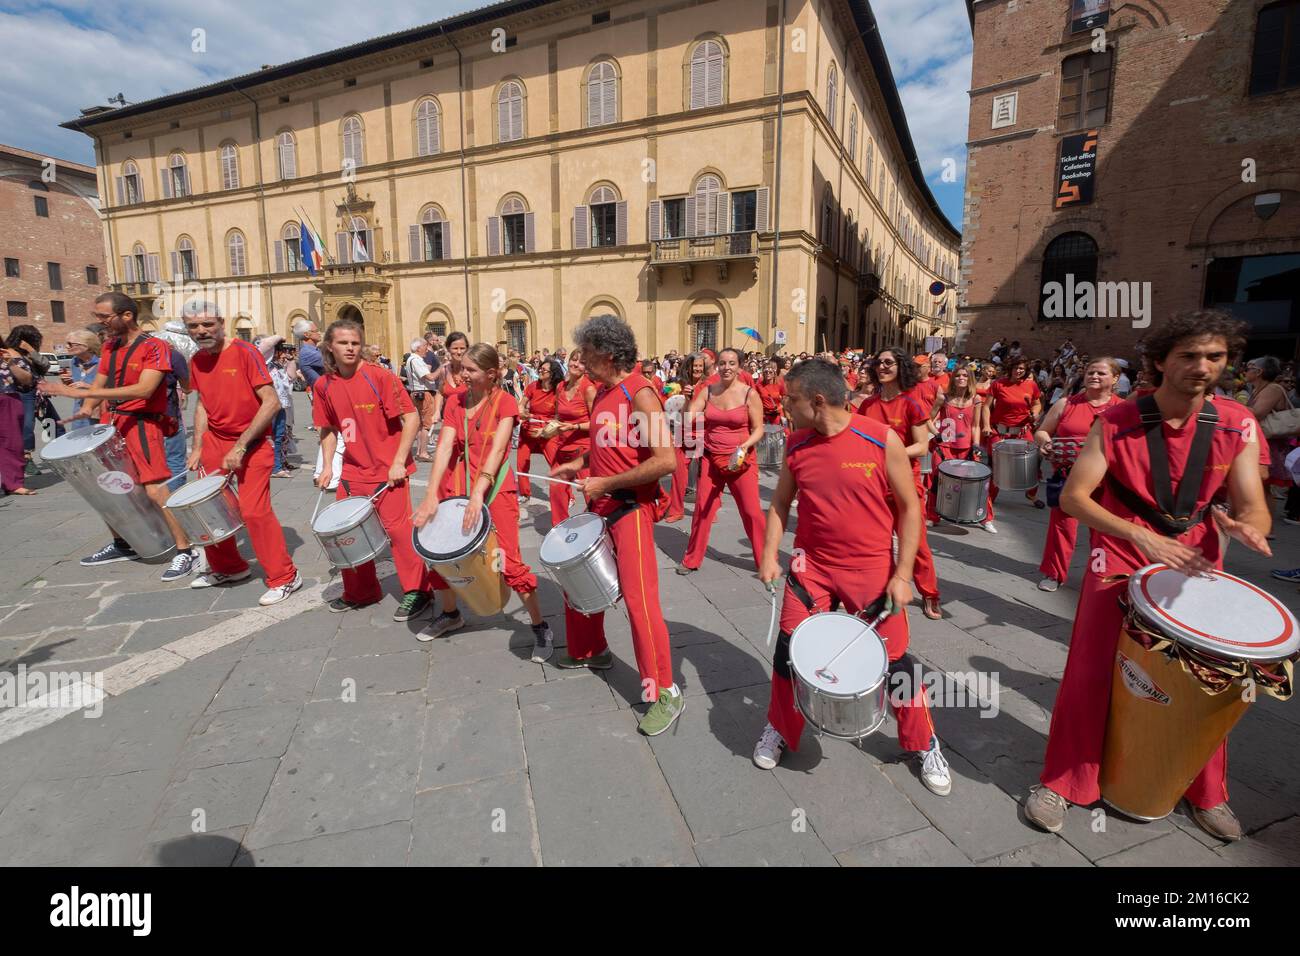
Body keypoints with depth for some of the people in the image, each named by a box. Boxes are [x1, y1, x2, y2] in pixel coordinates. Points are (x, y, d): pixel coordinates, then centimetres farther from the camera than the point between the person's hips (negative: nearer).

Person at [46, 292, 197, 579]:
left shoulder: (155, 347, -11)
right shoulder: (109, 347, 13)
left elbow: (144, 390, -22)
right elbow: (100, 382, 15)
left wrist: (82, 393, -23)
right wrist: (87, 408, -7)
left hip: (142, 424, -8)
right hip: (110, 423, 9)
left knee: (155, 490, -15)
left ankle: (185, 551, -8)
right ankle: (121, 544, 33)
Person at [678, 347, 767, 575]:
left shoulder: (750, 394, -6)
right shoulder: (707, 391, 2)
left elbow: (758, 430, -6)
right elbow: (687, 418, -4)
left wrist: (744, 446, -23)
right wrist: (688, 398, -21)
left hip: (741, 461, -2)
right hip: (710, 459, 3)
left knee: (751, 511, 1)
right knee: (702, 508, 7)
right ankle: (691, 560, 22)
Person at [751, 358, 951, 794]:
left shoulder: (882, 440, -15)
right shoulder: (797, 444, -4)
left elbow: (909, 507, -8)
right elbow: (781, 502, 8)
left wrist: (902, 574, -11)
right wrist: (770, 555, -4)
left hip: (872, 569, -3)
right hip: (812, 566, 3)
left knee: (894, 659, 7)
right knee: (788, 648, 4)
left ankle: (926, 746, 32)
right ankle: (778, 729, 30)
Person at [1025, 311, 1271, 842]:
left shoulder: (1237, 426, -6)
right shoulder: (1115, 423, -15)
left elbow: (1254, 507, -7)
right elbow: (1073, 497, -18)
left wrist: (1246, 527, -31)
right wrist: (1141, 537, -29)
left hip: (1196, 560, 4)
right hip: (1121, 558, -3)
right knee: (1089, 675, -1)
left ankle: (1206, 792, 38)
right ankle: (1062, 782, 16)